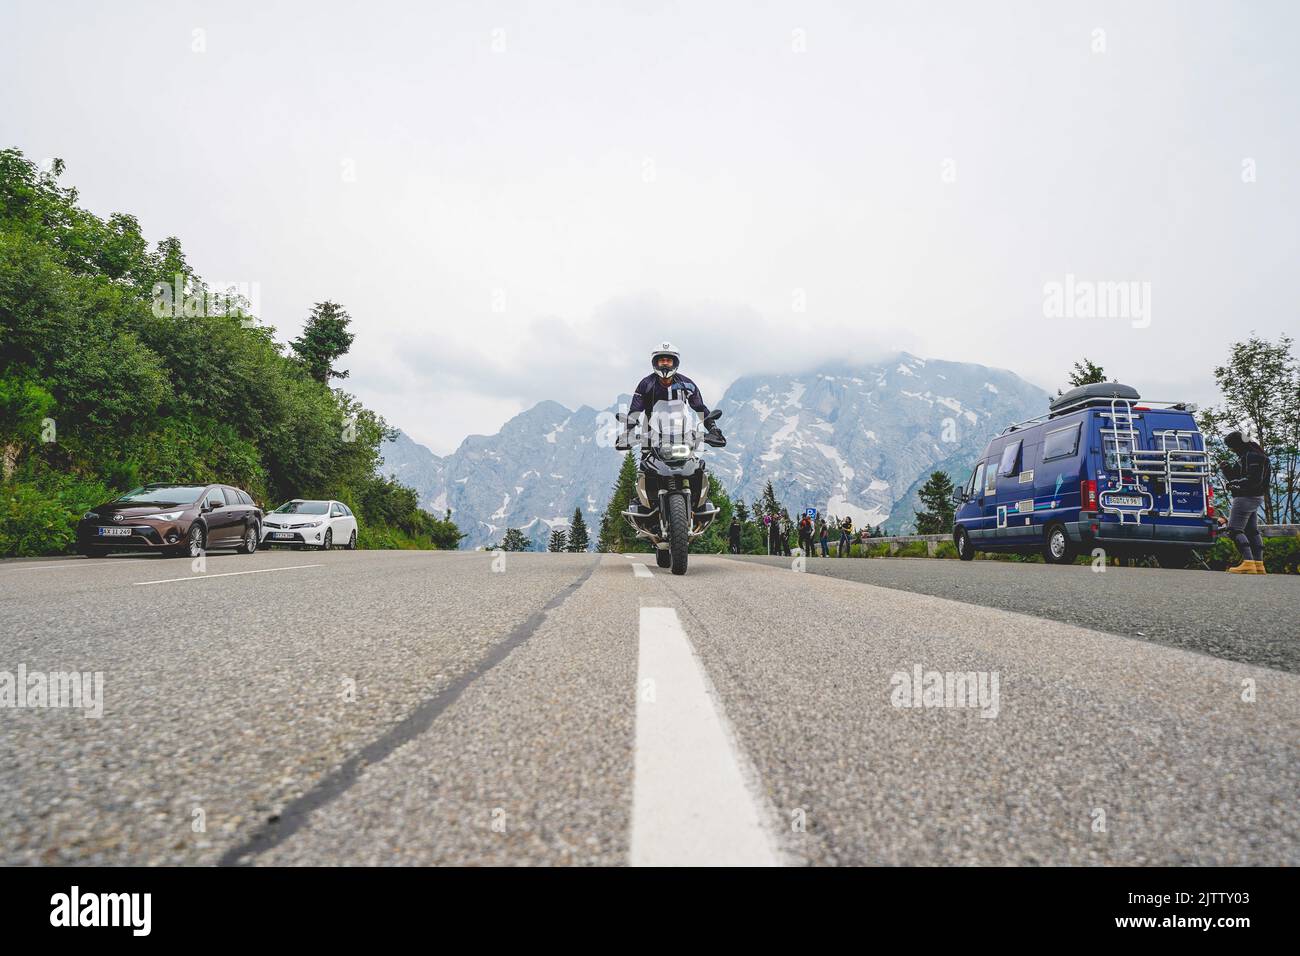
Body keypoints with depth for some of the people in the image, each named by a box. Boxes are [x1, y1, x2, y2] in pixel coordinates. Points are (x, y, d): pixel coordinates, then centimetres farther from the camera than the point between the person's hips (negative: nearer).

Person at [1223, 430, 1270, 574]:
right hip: (1255, 498, 11)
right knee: (1252, 531, 12)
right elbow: (1239, 477, 23)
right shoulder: (1246, 456, 19)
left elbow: (1254, 479, -23)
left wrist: (1234, 483, -15)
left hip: (1246, 498, -11)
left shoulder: (1252, 456, -14)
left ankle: (1248, 563, -21)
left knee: (1235, 530, -13)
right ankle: (1259, 565, 13)